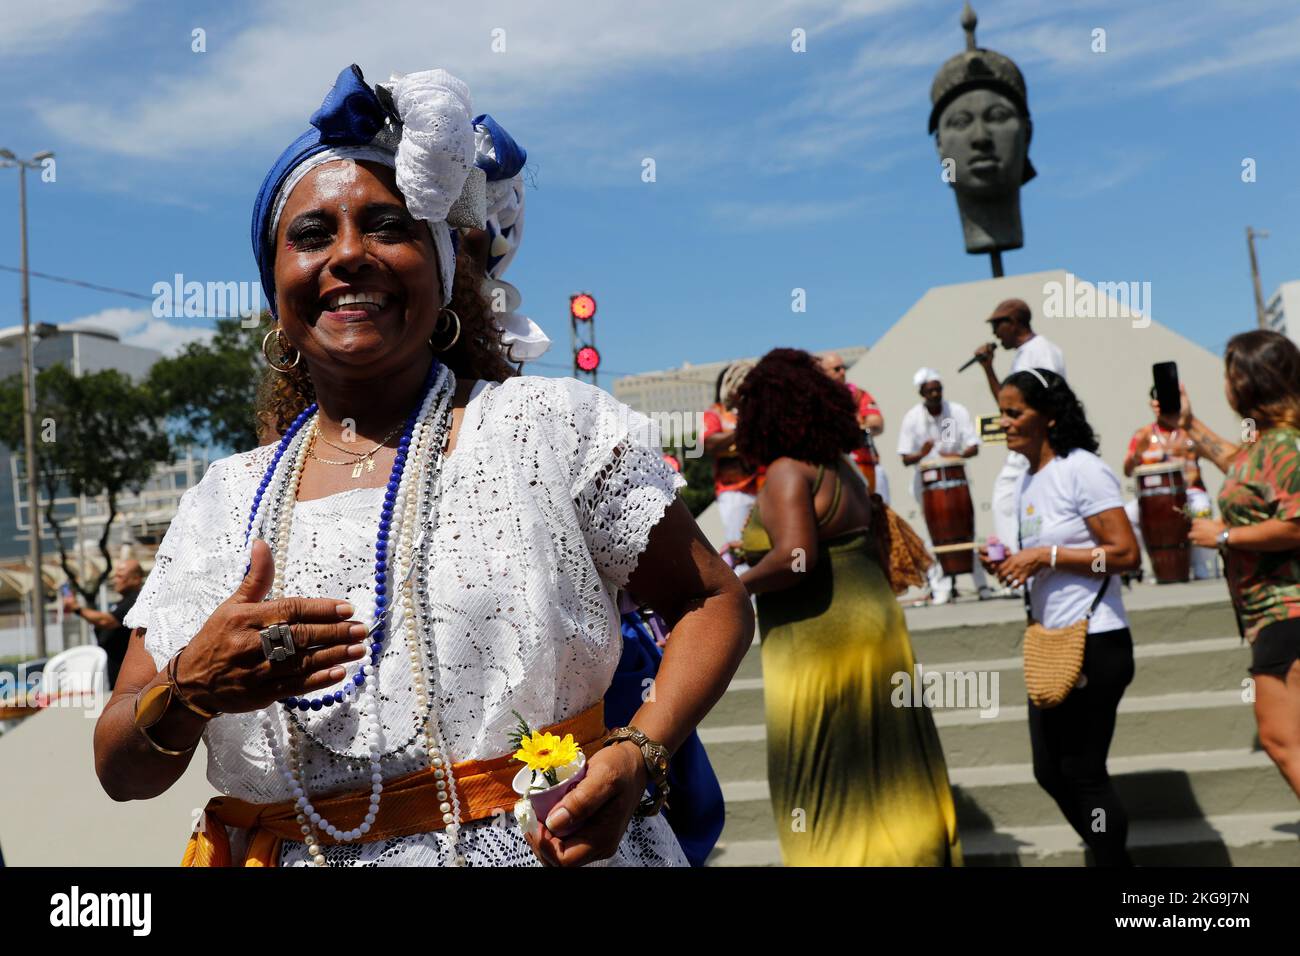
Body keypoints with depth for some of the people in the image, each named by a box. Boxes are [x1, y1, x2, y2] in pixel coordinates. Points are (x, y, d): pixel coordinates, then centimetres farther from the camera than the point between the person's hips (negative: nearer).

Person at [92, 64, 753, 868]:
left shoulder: (552, 427, -5)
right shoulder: (223, 503, 4)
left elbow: (715, 601, -1)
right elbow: (123, 772, 5)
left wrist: (636, 756, -18)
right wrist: (188, 691, -17)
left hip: (544, 848, -2)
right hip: (286, 849, 3)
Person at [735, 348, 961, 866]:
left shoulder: (787, 473, -16)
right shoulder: (841, 467, 11)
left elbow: (794, 557, -29)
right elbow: (877, 553, 17)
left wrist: (735, 586, -17)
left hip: (818, 645, -9)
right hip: (872, 625, 9)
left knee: (820, 784, 3)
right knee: (886, 772, 17)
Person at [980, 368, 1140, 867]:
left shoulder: (1082, 470, -13)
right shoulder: (1028, 482, 12)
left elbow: (1125, 553, -20)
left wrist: (1046, 555, -20)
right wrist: (1009, 566, 2)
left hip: (1095, 644, -9)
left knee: (1083, 773, -1)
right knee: (1051, 773, 14)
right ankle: (1111, 854, 29)